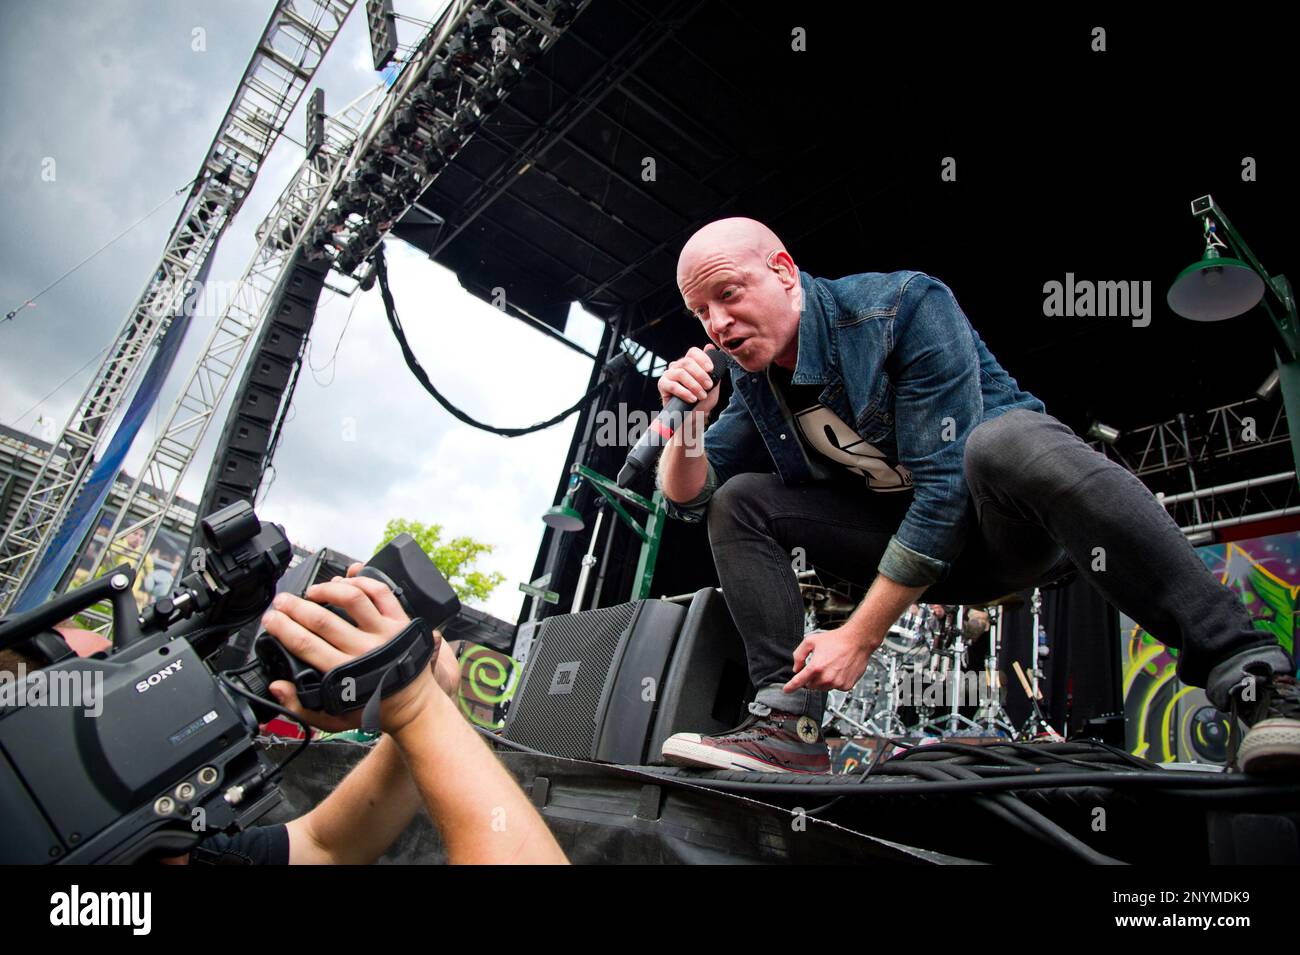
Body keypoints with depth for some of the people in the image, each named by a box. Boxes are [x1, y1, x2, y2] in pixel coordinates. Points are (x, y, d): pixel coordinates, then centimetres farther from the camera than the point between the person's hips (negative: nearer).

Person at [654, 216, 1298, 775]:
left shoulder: (902, 306, -20)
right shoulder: (755, 384, 0)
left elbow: (946, 483, -26)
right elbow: (688, 500, 4)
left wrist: (859, 637, -24)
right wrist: (688, 421, -19)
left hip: (1017, 515, -5)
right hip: (925, 554, 6)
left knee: (1005, 440, -40)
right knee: (738, 502, -7)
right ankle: (789, 723, -14)